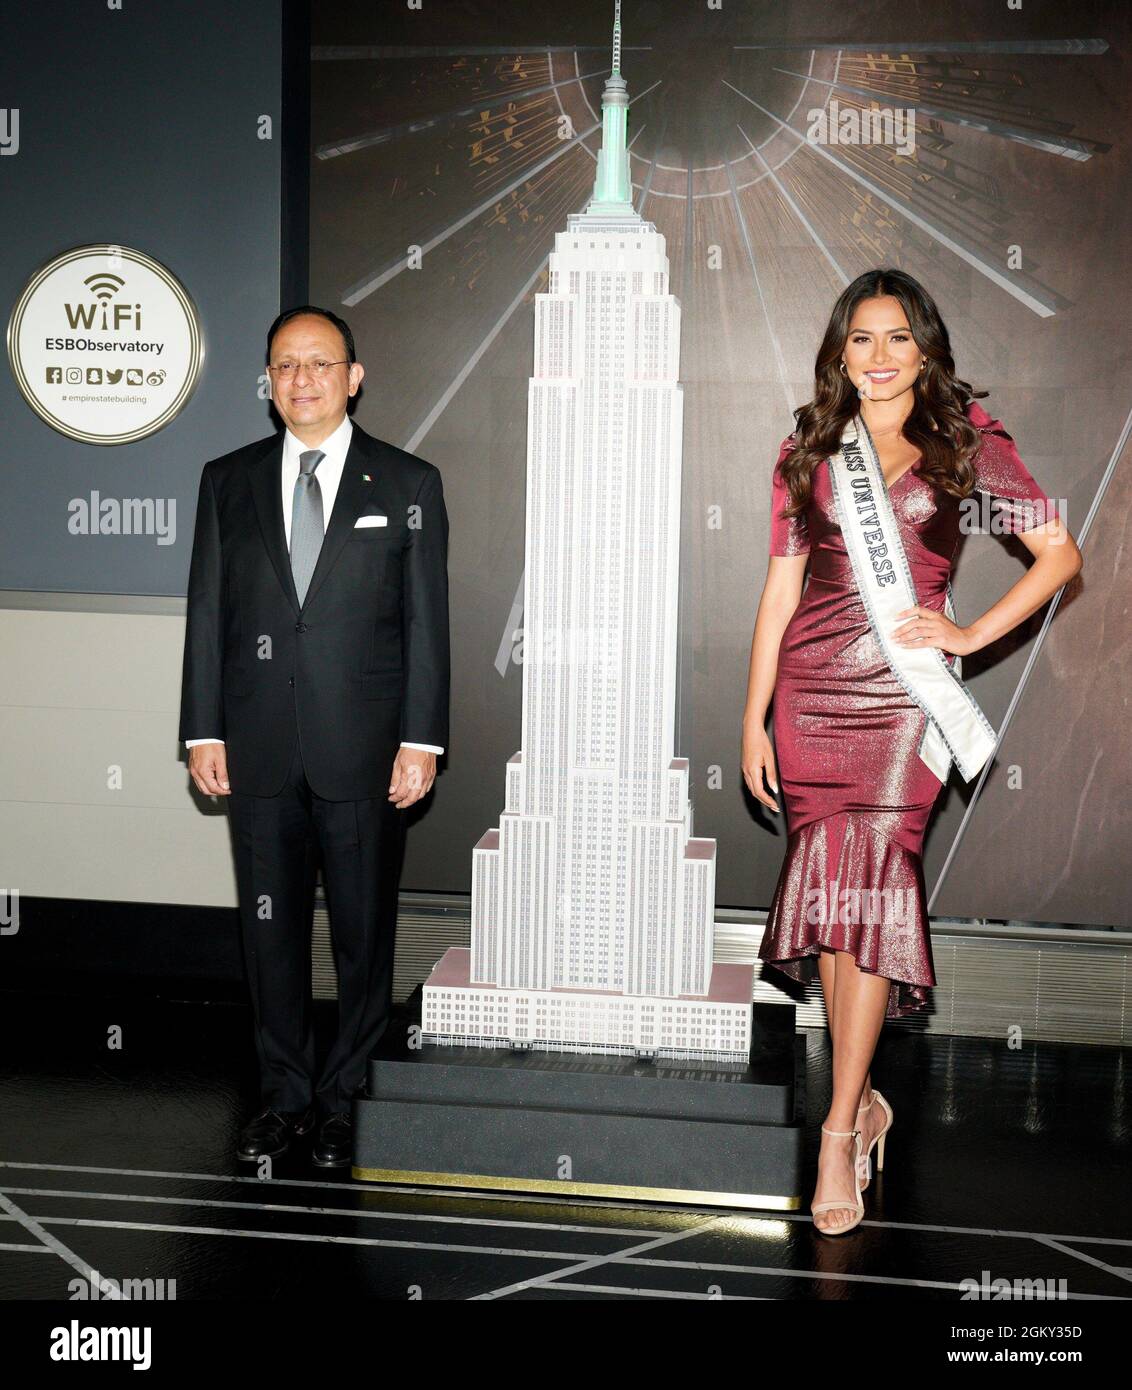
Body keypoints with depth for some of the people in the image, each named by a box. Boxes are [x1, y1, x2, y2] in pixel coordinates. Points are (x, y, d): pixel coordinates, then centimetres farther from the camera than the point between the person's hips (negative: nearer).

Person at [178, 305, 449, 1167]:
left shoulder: (407, 483, 3)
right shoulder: (228, 481, 9)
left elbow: (426, 621, 0)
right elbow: (208, 613, 8)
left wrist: (420, 740, -7)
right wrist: (204, 731, 2)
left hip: (364, 748, -2)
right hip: (259, 748, 2)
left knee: (365, 932, 6)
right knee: (271, 927, 10)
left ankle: (349, 1100, 22)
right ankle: (286, 1096, 25)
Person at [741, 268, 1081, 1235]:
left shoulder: (970, 445, 6)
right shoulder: (809, 451, 11)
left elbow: (1061, 553, 9)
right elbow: (781, 587, 10)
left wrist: (972, 633, -1)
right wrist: (754, 719, 7)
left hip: (905, 691, -2)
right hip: (812, 687, 3)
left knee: (870, 887, -8)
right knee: (829, 890, 4)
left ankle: (838, 1129, 0)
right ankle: (864, 1096, 21)